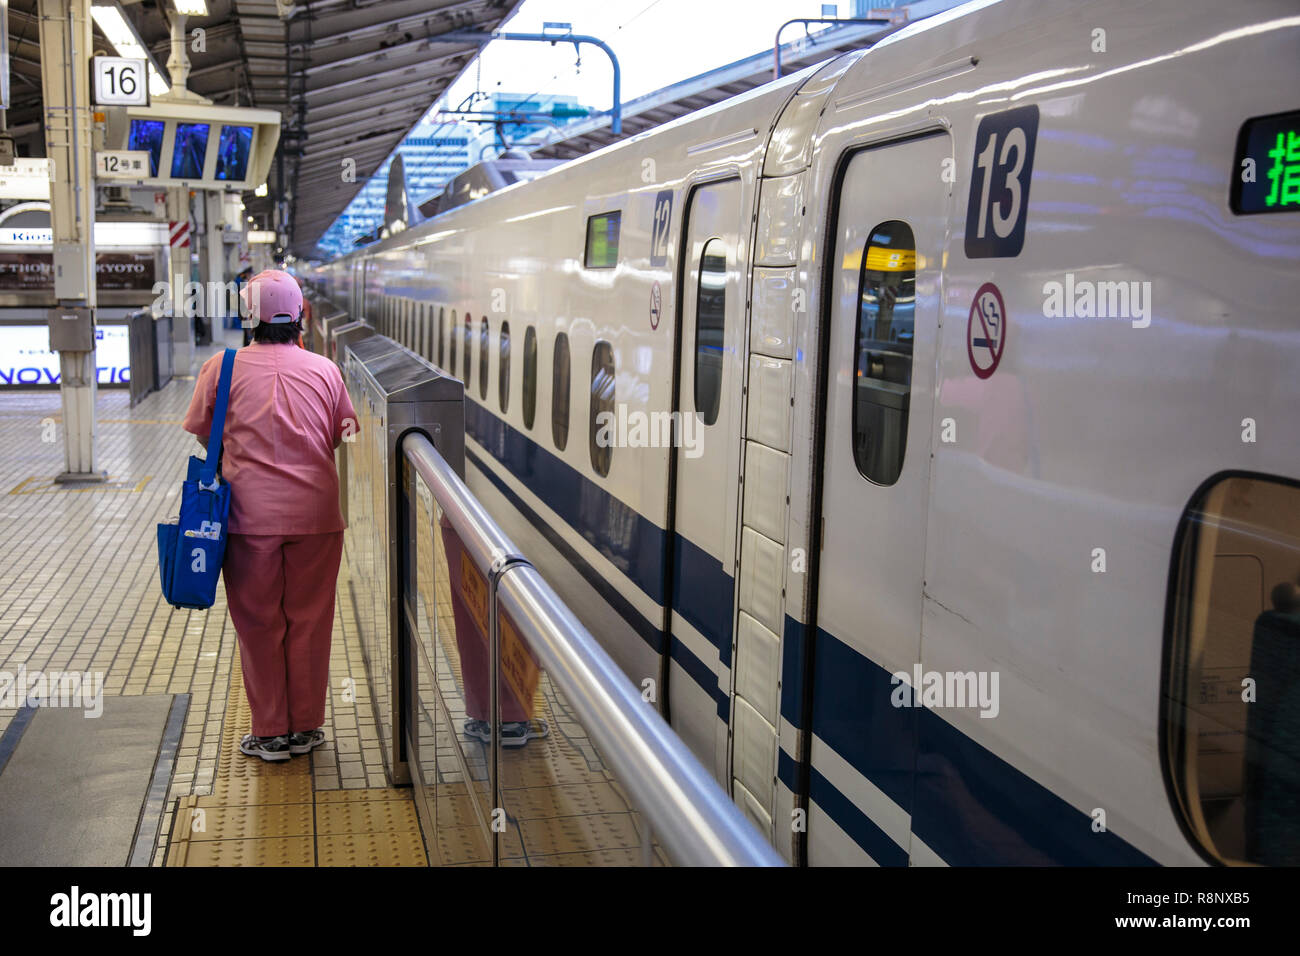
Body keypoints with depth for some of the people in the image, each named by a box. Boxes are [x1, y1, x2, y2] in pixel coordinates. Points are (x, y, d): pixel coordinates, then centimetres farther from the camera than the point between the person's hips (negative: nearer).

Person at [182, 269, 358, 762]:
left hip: (250, 513, -1)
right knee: (309, 620, 11)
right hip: (316, 513, 1)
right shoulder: (325, 369, 1)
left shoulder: (222, 367, -4)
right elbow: (344, 432, 9)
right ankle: (306, 726, 20)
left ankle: (270, 733, 17)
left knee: (259, 622, 9)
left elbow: (200, 433, 3)